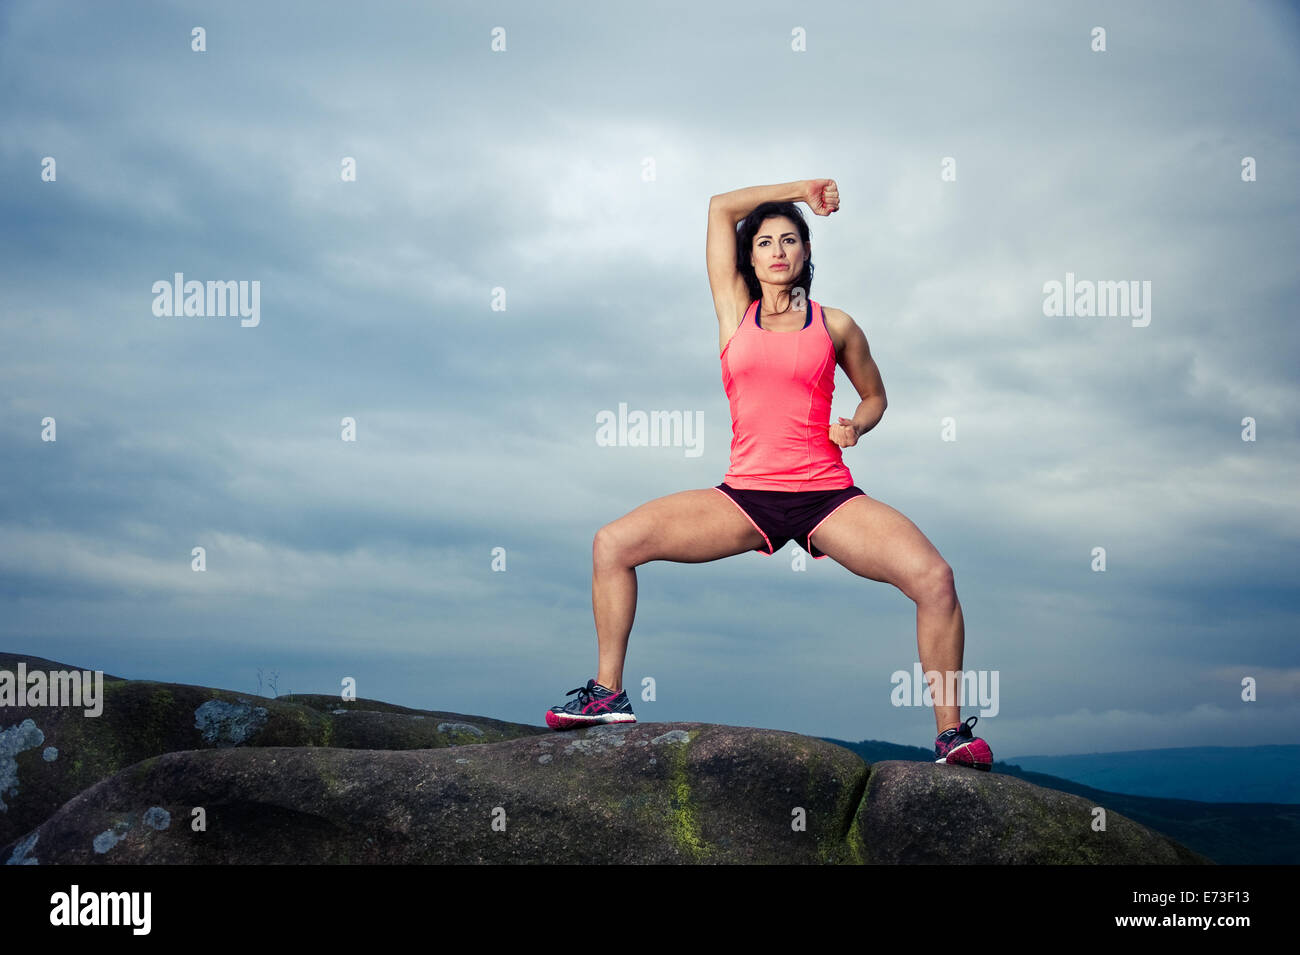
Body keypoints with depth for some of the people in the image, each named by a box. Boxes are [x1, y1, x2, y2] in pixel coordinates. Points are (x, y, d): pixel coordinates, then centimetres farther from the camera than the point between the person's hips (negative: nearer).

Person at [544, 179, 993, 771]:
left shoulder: (834, 325, 11)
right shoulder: (736, 312, 13)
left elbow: (875, 395, 25)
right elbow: (721, 207, 12)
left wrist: (856, 426, 3)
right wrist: (801, 188, 15)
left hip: (827, 496, -1)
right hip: (745, 496, 1)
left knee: (934, 577, -24)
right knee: (613, 544, -11)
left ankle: (951, 734, -12)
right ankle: (608, 693, 4)